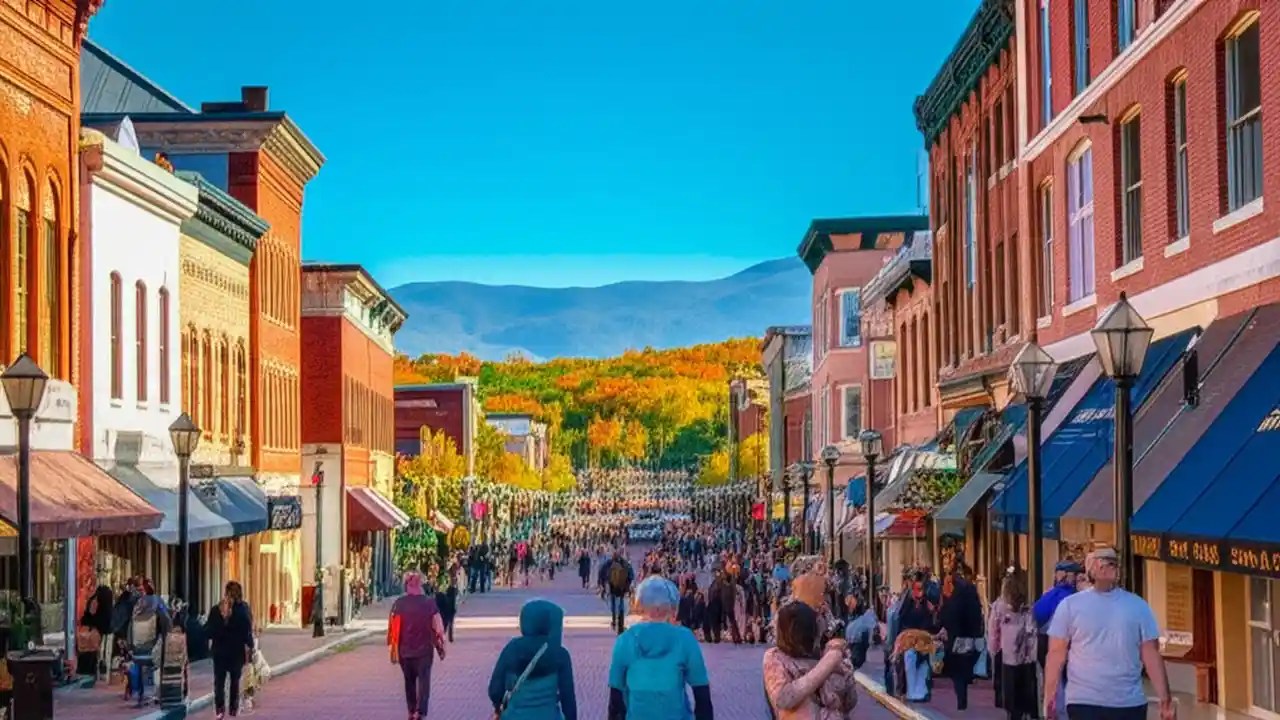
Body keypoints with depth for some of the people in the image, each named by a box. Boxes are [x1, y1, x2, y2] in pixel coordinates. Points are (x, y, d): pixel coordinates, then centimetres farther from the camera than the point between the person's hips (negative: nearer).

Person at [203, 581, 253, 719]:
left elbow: (207, 631, -9)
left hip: (219, 651, 0)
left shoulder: (217, 610, -9)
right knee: (235, 681, 17)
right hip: (237, 651, 0)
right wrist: (250, 647, 1)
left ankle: (220, 708, -12)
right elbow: (248, 632, -10)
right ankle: (234, 708, 21)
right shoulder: (243, 610, -12)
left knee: (219, 681, 5)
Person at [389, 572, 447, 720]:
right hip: (424, 649, -2)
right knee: (423, 680, 0)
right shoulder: (429, 602, -7)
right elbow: (438, 627, -9)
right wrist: (441, 647, 2)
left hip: (404, 649, 2)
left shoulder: (399, 603, -4)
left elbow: (392, 628, -3)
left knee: (409, 681, 18)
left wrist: (393, 648, 8)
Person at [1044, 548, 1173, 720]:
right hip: (1084, 703, -2)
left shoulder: (1138, 606, 5)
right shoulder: (1070, 606, 0)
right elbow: (1056, 654, 0)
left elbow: (1151, 655, 5)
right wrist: (1049, 698, -8)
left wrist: (1165, 699, -1)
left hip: (1130, 704, 2)